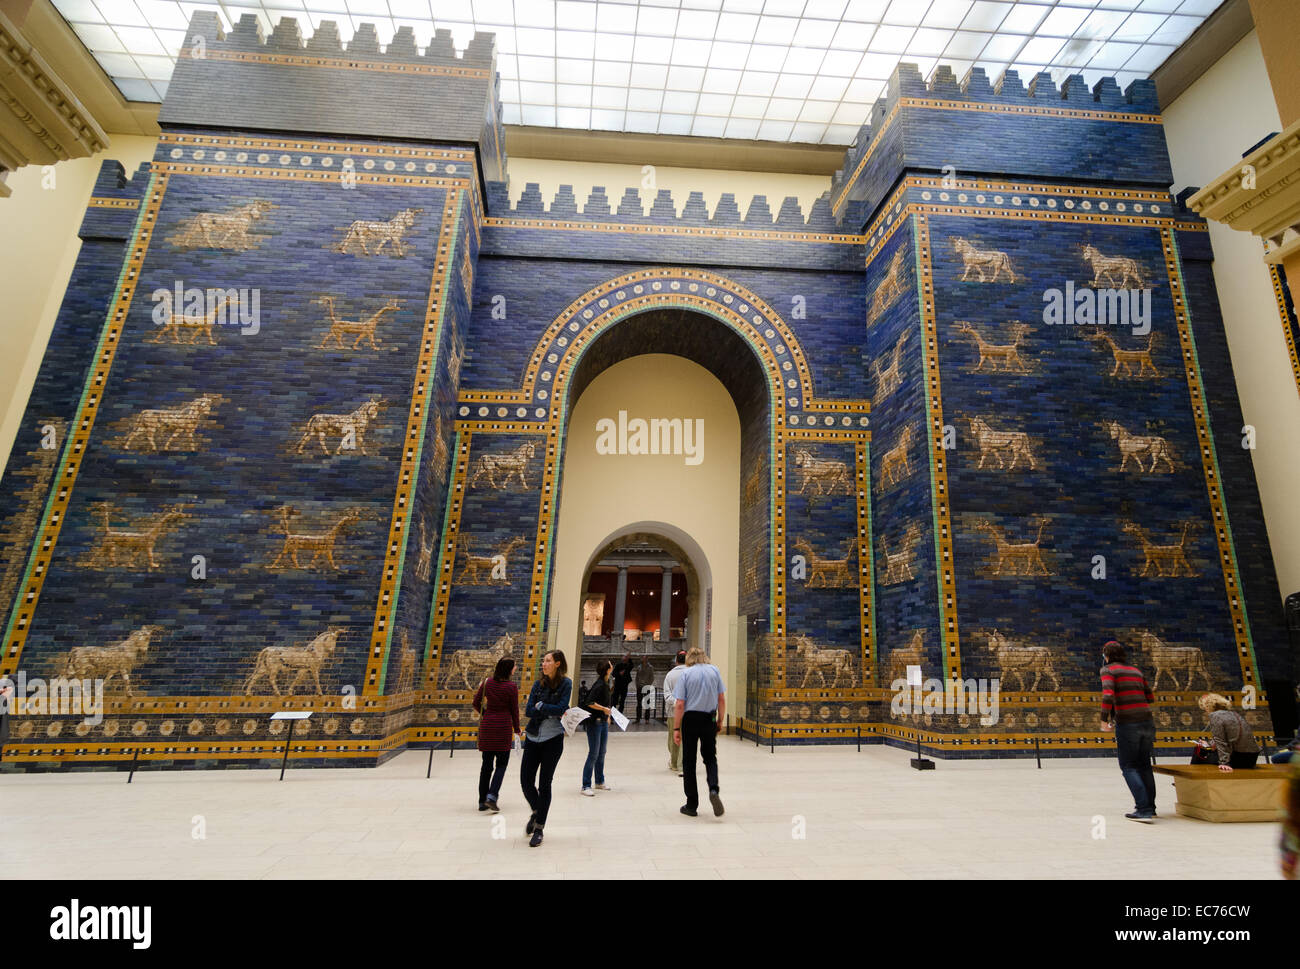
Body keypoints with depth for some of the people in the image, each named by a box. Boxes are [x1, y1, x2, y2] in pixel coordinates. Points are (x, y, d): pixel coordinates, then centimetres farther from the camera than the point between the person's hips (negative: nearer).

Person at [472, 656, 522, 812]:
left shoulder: (487, 682, 3)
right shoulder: (512, 686, -9)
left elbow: (476, 703, 6)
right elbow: (514, 710, -3)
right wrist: (517, 729, 9)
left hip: (486, 724, 4)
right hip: (504, 725, -4)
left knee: (487, 764, 12)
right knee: (501, 763, 7)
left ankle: (482, 801, 16)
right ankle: (491, 796, -9)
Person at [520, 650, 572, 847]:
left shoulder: (565, 683, -4)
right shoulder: (539, 684, 6)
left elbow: (561, 708, -15)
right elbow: (528, 710, -1)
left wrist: (540, 705, -7)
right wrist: (551, 712, -11)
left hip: (553, 738, -4)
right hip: (533, 737, 4)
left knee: (545, 784, 3)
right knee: (526, 780, 3)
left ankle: (539, 828, 18)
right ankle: (536, 811, 33)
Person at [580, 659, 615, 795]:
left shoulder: (605, 684, 10)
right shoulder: (599, 685, -19)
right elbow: (589, 702, -25)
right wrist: (604, 709, -26)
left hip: (603, 722, 9)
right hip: (594, 722, -9)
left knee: (602, 753, 16)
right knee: (593, 754, -6)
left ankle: (600, 782, 28)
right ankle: (585, 786, 2)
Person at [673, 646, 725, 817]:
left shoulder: (686, 674, -6)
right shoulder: (714, 671, 2)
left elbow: (679, 705, -9)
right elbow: (722, 699, 2)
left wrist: (676, 728, -4)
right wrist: (720, 720, 13)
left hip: (690, 720, -2)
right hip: (709, 720, 2)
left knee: (689, 762, 9)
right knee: (710, 757, 17)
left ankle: (691, 805, 14)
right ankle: (713, 789, -9)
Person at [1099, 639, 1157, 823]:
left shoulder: (1108, 670, -3)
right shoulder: (1136, 671, 15)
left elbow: (1108, 695, -18)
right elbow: (1151, 698, 18)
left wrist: (1104, 719, -8)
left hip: (1127, 724, -6)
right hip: (1147, 721, 6)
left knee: (1128, 766, 3)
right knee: (1144, 765, 18)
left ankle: (1144, 810, -5)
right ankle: (1150, 807, 27)